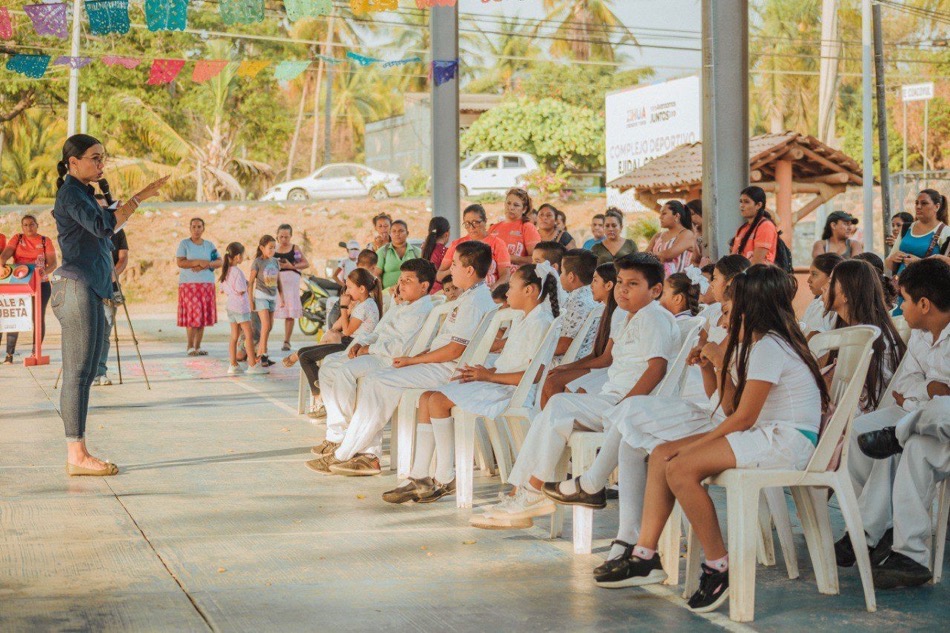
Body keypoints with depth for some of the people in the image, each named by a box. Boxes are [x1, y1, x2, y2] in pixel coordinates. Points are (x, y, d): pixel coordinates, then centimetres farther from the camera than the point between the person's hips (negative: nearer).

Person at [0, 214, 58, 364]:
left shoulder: (45, 241, 5)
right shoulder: (17, 238, 8)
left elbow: (53, 263, -3)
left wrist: (45, 271, -25)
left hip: (40, 284, 0)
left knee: (39, 318, 0)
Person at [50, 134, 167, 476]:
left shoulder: (83, 193, 21)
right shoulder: (71, 193, -9)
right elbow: (101, 226, -25)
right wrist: (139, 197, -26)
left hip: (90, 290, 10)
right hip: (76, 287, -10)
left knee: (85, 374, 8)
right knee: (77, 374, -9)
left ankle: (78, 454, 11)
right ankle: (77, 456, -7)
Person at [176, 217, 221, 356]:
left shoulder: (209, 245, 14)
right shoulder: (184, 244, 2)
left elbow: (220, 262, 6)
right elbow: (180, 263, -9)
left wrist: (206, 265, -10)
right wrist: (199, 262, -16)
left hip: (207, 284, 4)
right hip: (189, 283, -4)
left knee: (203, 315, 1)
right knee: (192, 314, -9)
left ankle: (198, 346, 8)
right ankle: (190, 347, -3)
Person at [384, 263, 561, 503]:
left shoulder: (540, 322, -12)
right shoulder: (521, 320, 21)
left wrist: (489, 376, -14)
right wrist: (480, 373, 4)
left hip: (510, 392, -11)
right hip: (497, 385, 11)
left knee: (438, 400, -21)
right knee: (427, 397, -1)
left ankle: (445, 478, -14)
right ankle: (419, 477, -7)